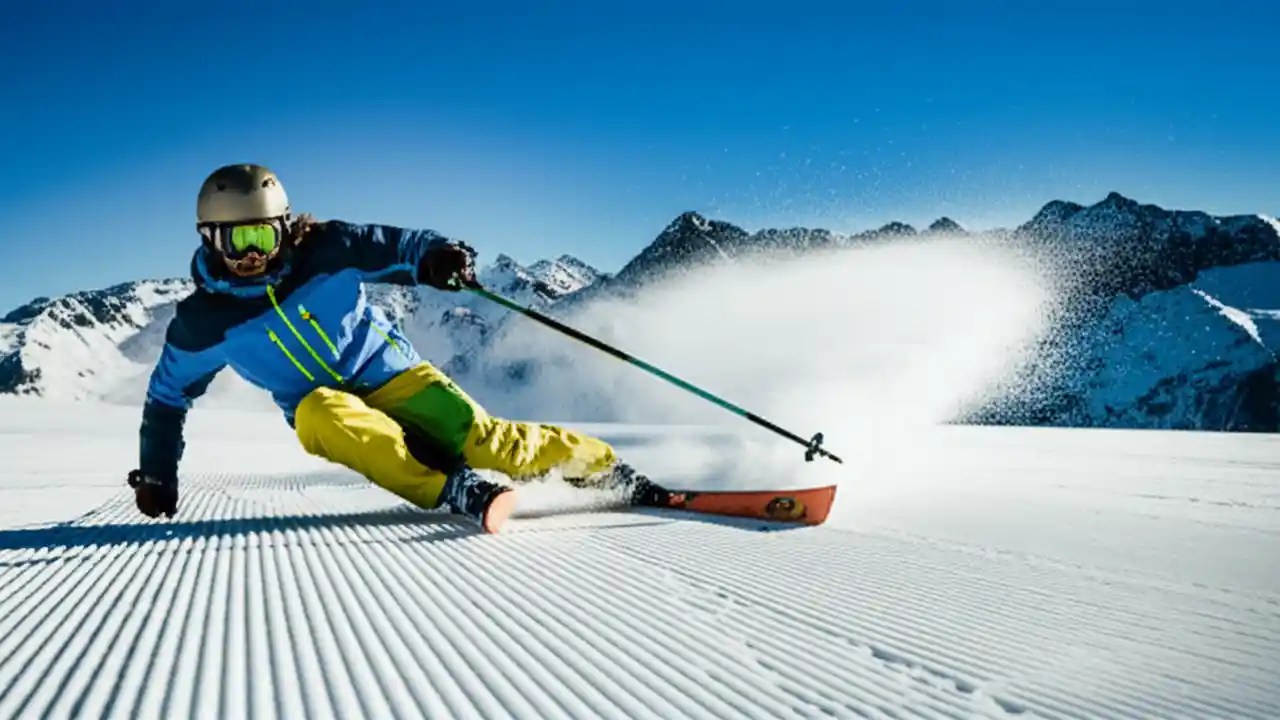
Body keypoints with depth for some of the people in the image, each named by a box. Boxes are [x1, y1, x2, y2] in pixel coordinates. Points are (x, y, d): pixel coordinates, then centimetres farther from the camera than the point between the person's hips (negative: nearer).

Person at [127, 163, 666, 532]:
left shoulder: (322, 249, -11)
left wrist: (436, 256, -35)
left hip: (391, 375, -1)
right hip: (323, 410, 1)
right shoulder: (203, 323, -5)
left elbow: (393, 247, -11)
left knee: (484, 441, -22)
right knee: (321, 412, -37)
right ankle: (453, 490, -45)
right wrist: (155, 476, 6)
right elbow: (168, 397, 8)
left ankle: (609, 471, -7)